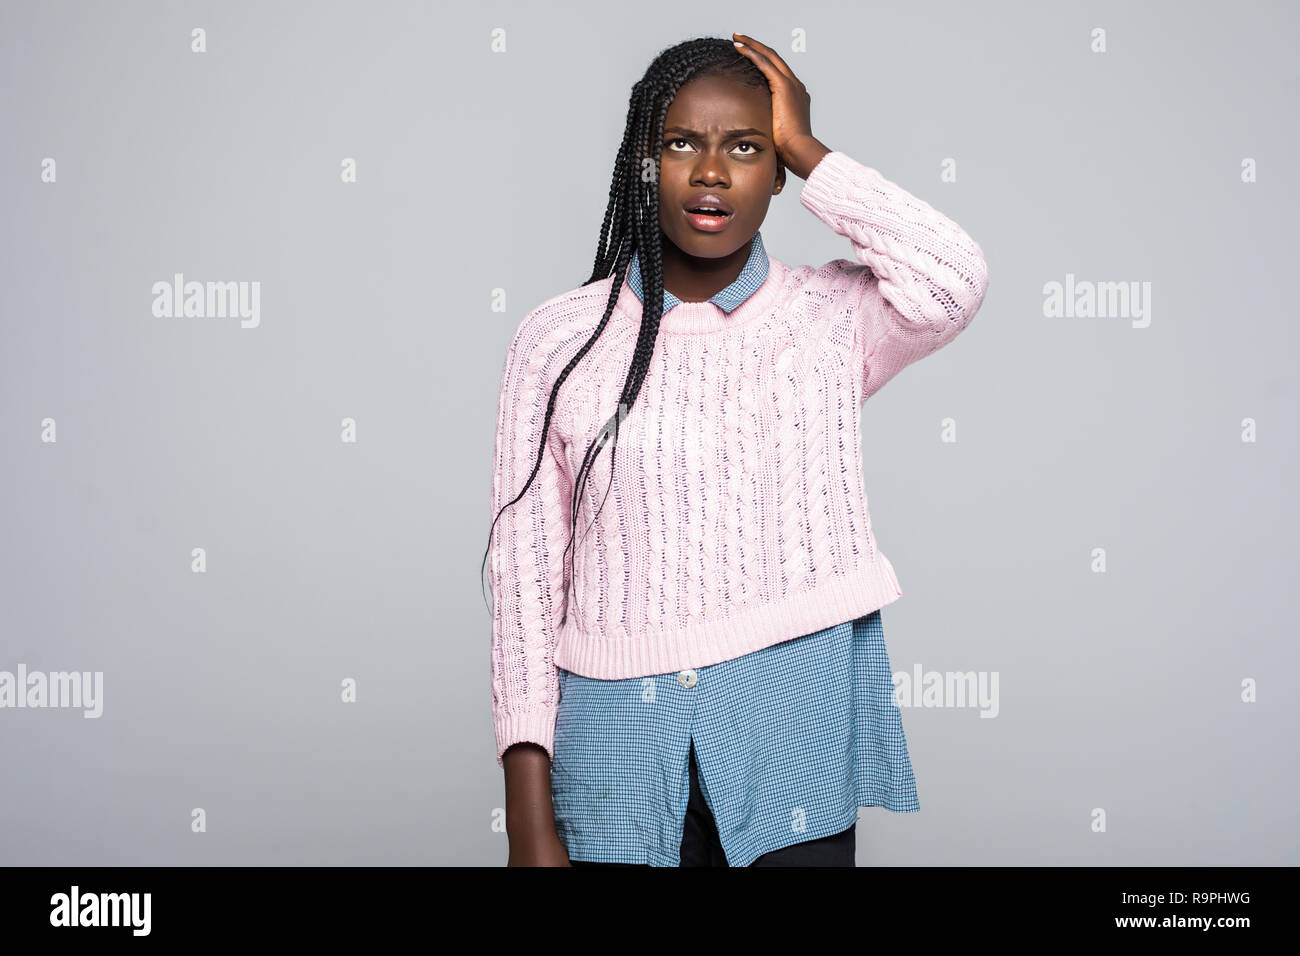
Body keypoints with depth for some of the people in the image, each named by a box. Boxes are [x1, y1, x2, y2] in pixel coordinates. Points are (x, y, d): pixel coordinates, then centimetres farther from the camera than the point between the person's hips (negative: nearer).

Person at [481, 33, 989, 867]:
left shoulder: (833, 317, 2)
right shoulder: (559, 340, 2)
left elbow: (953, 280, -20)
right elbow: (526, 571, 0)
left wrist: (807, 150, -8)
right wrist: (530, 824, -4)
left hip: (796, 733, 0)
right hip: (621, 735, 0)